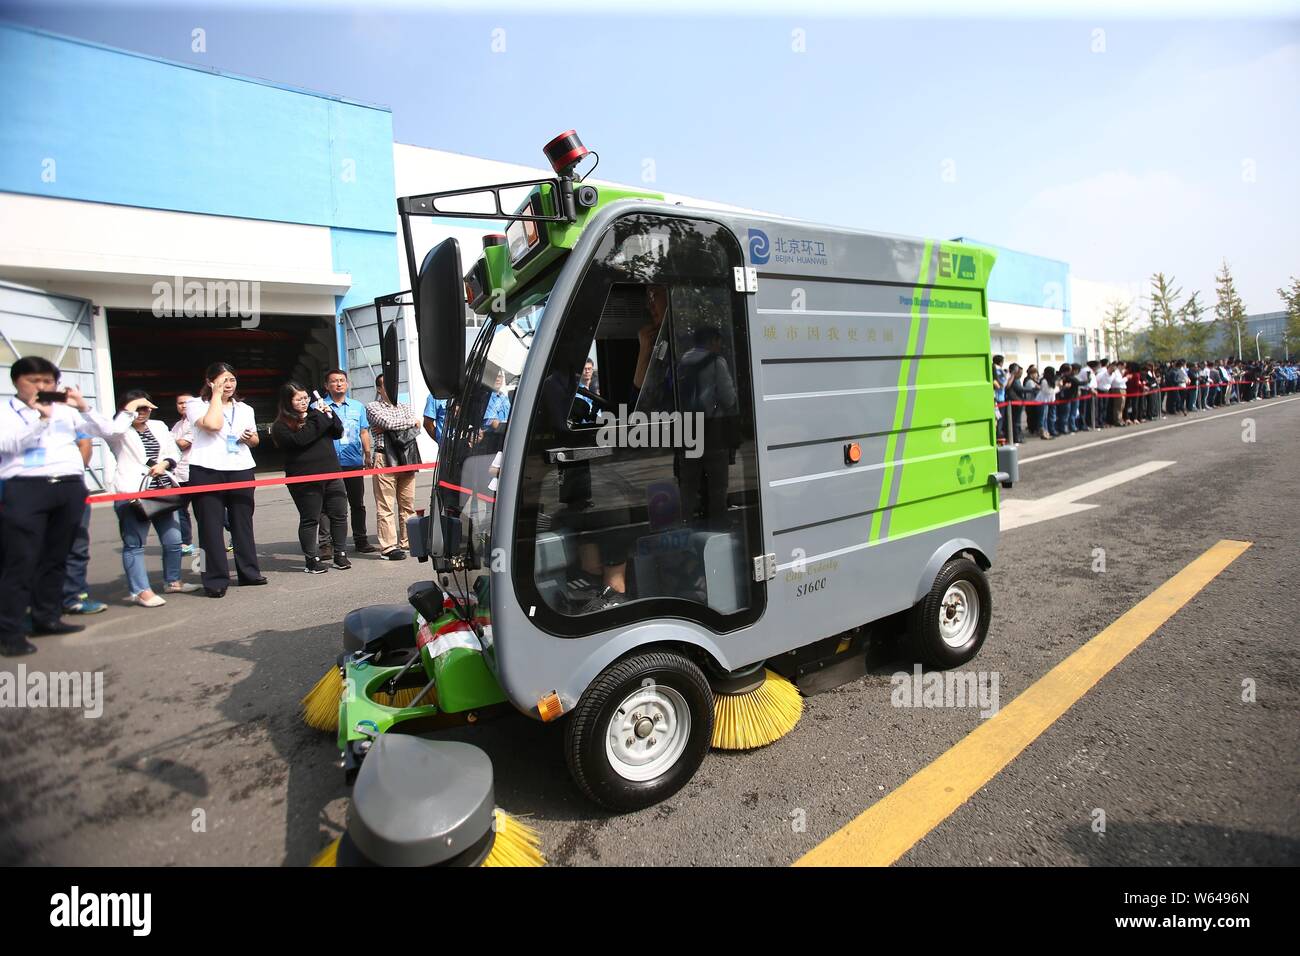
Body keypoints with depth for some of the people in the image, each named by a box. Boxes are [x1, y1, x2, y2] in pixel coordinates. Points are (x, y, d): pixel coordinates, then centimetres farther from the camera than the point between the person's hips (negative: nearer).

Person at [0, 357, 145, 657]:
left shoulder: (67, 410, 15)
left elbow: (107, 430, 10)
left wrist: (83, 407, -2)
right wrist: (38, 415, -13)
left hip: (70, 488, 4)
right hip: (26, 489, -3)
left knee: (56, 557, 10)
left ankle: (46, 617, 20)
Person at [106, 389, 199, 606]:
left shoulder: (159, 427, 17)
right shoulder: (120, 432, 2)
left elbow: (175, 454, 18)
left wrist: (164, 464, -3)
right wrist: (130, 409, -12)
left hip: (163, 491, 5)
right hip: (132, 494, -5)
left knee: (173, 540, 9)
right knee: (134, 544, -4)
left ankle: (172, 581, 25)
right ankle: (140, 591, 0)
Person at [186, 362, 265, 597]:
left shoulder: (245, 409, 19)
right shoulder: (196, 404, 2)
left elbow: (255, 439, 27)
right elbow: (212, 425, -17)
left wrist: (251, 438, 3)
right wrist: (216, 395, -7)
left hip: (241, 470, 4)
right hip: (207, 471, -4)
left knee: (243, 523, 8)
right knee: (211, 525, -3)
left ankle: (249, 572, 16)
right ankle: (216, 580, 1)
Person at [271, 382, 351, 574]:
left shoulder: (314, 414, 15)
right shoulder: (281, 426, -4)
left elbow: (338, 433, 15)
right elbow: (301, 439, -21)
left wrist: (330, 415, -1)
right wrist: (320, 418, -15)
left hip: (331, 473, 6)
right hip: (305, 480, -6)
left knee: (339, 514, 6)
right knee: (310, 520, 2)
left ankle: (339, 554, 17)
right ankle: (312, 559, 11)